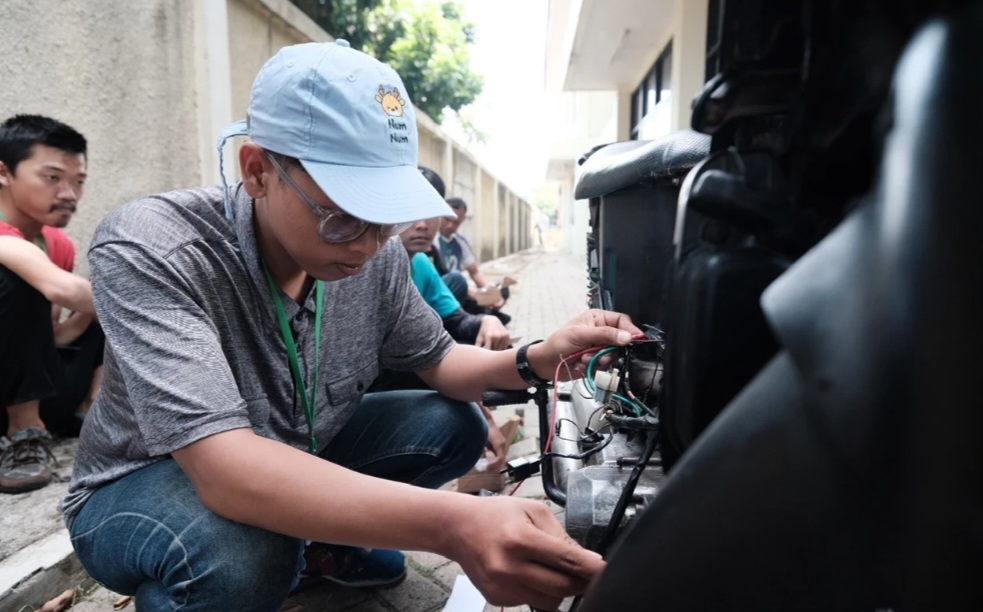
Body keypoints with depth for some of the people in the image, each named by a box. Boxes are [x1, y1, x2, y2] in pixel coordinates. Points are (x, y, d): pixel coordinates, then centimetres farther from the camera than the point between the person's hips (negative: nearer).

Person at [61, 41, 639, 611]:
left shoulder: (379, 256, -16)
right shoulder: (147, 251, -33)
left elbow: (438, 359, -2)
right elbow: (222, 466, -42)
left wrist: (539, 359, -23)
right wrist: (450, 524, -53)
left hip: (300, 454, 6)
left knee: (455, 426, -4)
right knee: (240, 551, -38)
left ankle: (321, 543, 16)